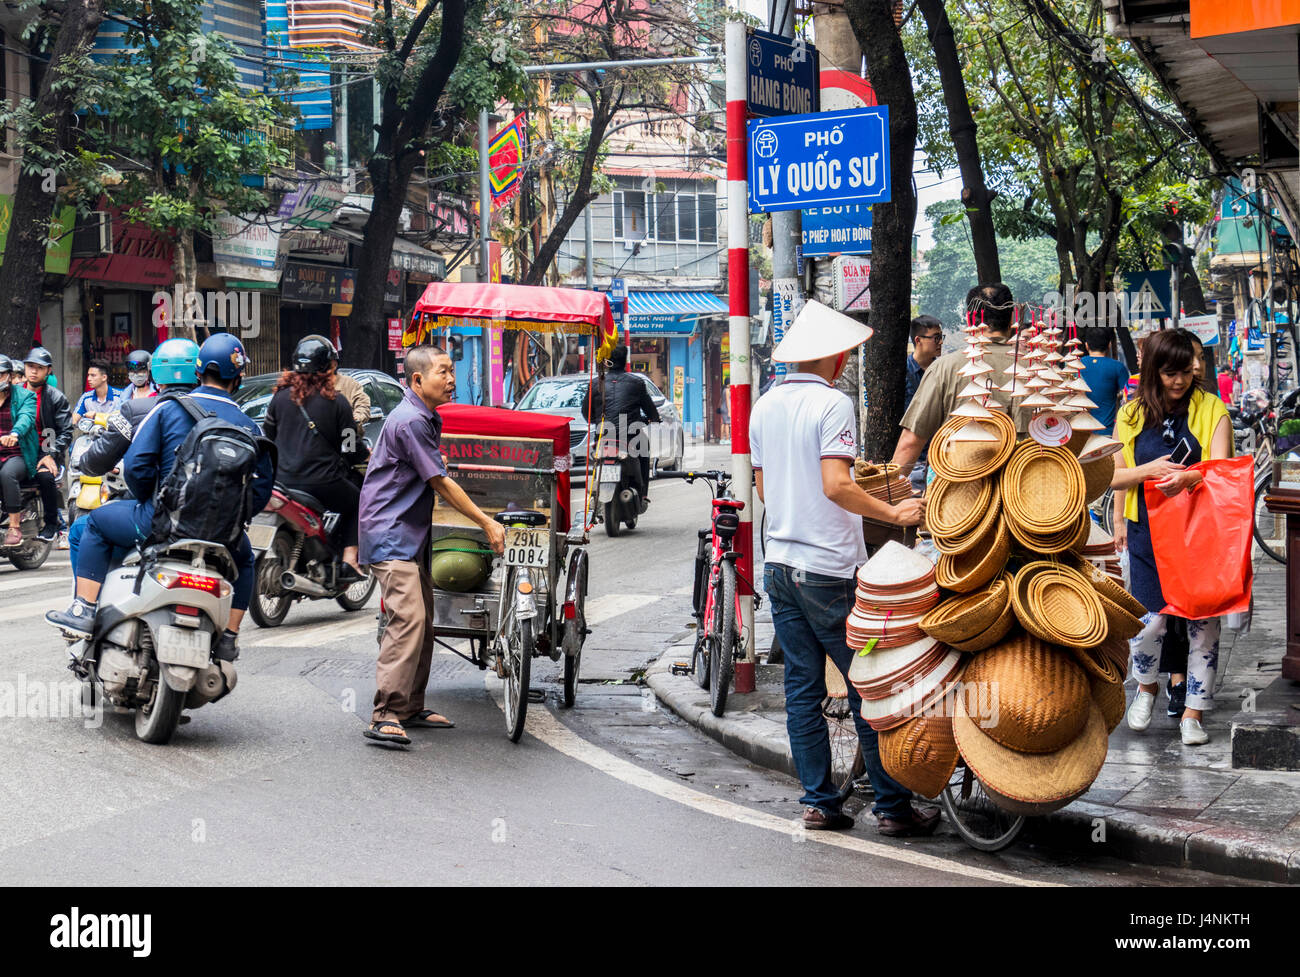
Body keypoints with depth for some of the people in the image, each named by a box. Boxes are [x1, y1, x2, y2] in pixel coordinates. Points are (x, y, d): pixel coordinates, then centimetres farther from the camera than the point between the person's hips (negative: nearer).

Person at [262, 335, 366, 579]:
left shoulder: (281, 395, 4)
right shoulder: (336, 401, -8)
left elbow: (267, 434, 14)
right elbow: (352, 449, -5)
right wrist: (368, 453, 18)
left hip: (283, 479, 5)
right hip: (322, 483, -4)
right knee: (356, 503, 21)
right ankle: (349, 560, 4)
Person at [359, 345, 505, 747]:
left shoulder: (426, 418, 15)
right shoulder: (410, 421, -17)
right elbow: (441, 483, -16)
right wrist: (487, 523, -12)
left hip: (411, 533, 11)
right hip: (390, 534, -11)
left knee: (423, 622, 12)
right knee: (408, 619, -19)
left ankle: (411, 708, 20)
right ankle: (385, 715, -20)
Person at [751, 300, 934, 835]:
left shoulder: (765, 406, 10)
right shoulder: (832, 404, -12)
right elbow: (836, 486, -22)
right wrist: (893, 513, -16)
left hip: (780, 564, 7)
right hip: (830, 569, -7)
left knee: (802, 688, 10)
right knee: (868, 690, 0)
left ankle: (818, 801, 11)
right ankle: (893, 805, 3)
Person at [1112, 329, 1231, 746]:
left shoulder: (1212, 410, 0)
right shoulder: (1132, 414, 6)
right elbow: (1115, 476, 9)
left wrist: (1187, 477, -29)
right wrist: (1148, 470, -9)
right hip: (1148, 530, 1)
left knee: (1203, 619, 0)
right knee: (1150, 619, -4)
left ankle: (1193, 712, 13)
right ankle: (1146, 687, 26)